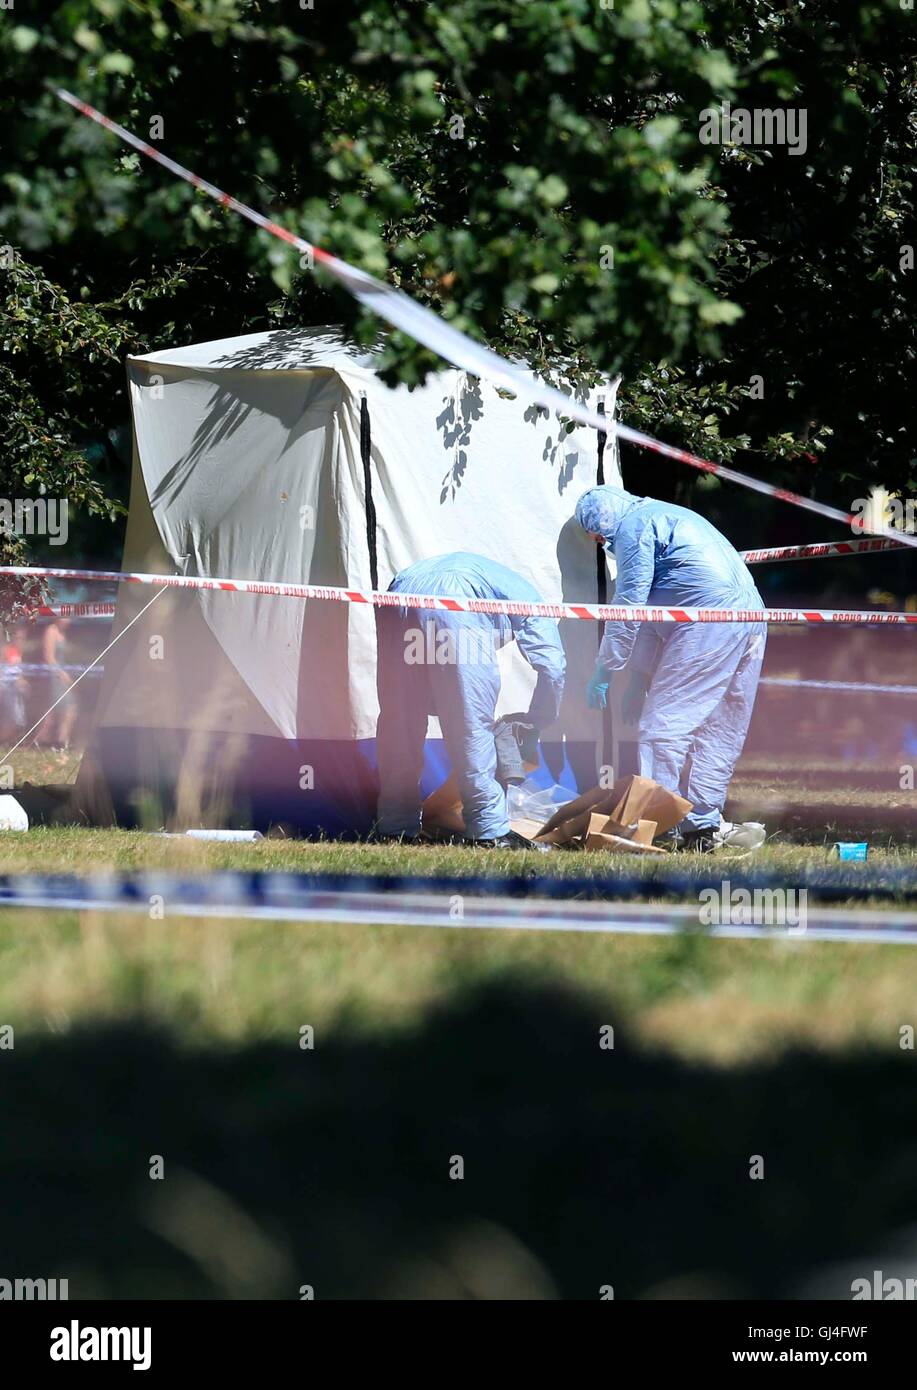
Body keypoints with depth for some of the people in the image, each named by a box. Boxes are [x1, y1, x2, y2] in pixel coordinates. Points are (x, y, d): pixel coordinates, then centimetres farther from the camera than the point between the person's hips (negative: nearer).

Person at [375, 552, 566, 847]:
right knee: (471, 727, 2)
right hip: (453, 607, -5)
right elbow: (552, 666, 18)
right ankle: (489, 830, 5)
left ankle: (394, 828, 18)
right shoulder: (528, 600, 29)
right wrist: (535, 722, 32)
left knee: (398, 725, 13)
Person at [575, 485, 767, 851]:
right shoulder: (665, 517, 31)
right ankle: (704, 826, 14)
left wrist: (604, 671, 1)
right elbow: (653, 611, 32)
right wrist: (638, 681, 32)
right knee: (719, 729, 12)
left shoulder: (633, 527, 1)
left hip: (709, 617, -10)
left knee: (664, 724, -8)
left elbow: (629, 605, -5)